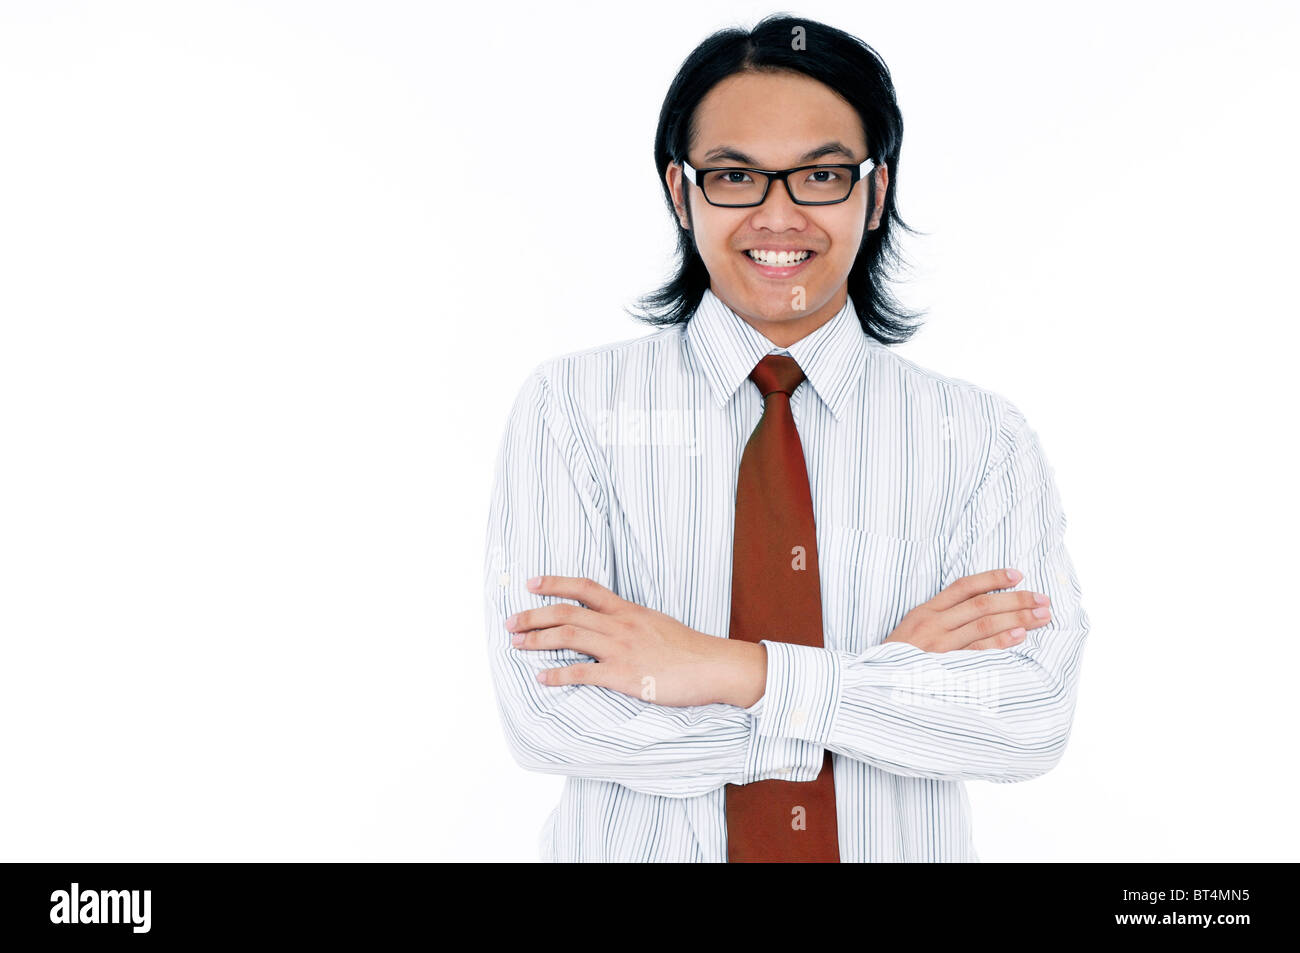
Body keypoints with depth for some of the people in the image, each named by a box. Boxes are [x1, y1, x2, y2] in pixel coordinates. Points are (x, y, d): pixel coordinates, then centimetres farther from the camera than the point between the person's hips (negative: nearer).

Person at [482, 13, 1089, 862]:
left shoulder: (983, 437, -6)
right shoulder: (569, 405, -10)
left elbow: (1035, 712, -18)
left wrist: (734, 670, -26)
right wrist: (892, 673, -20)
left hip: (904, 846, 1)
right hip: (643, 847, -1)